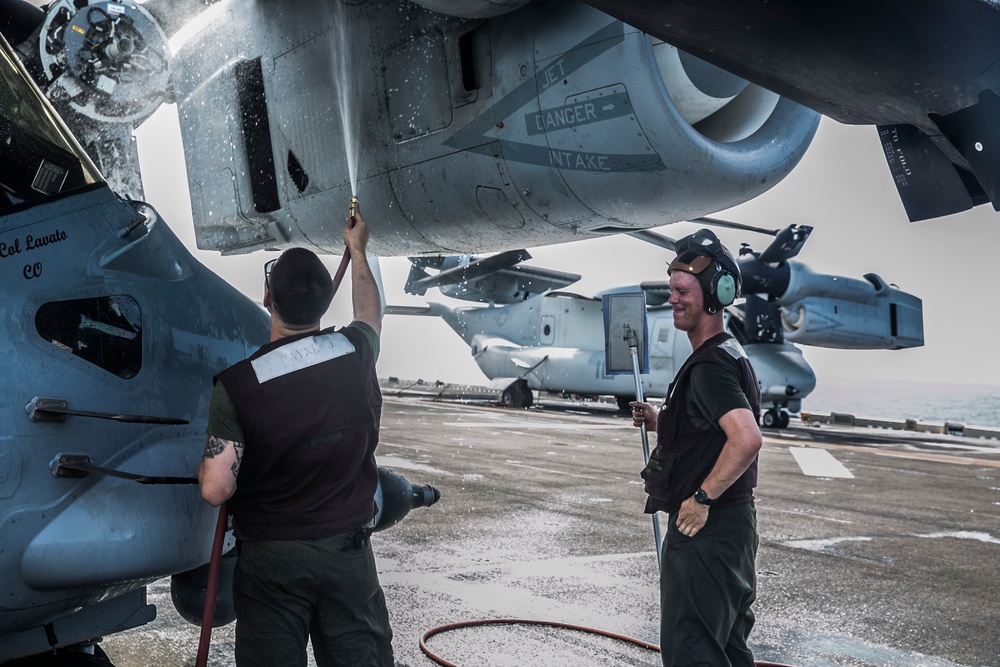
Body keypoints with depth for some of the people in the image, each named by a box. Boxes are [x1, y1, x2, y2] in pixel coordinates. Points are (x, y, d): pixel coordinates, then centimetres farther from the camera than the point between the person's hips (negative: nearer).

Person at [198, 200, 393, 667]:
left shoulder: (237, 384, -19)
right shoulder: (355, 353, -9)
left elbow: (215, 490, -20)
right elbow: (370, 313, 17)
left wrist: (207, 464, 3)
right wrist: (357, 249, 31)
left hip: (270, 557, -2)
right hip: (348, 550, 3)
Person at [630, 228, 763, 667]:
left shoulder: (710, 366, -19)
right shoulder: (730, 356, 14)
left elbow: (747, 438, -34)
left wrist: (702, 498, -25)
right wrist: (659, 423, 13)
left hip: (704, 530, -11)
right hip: (732, 524, 11)